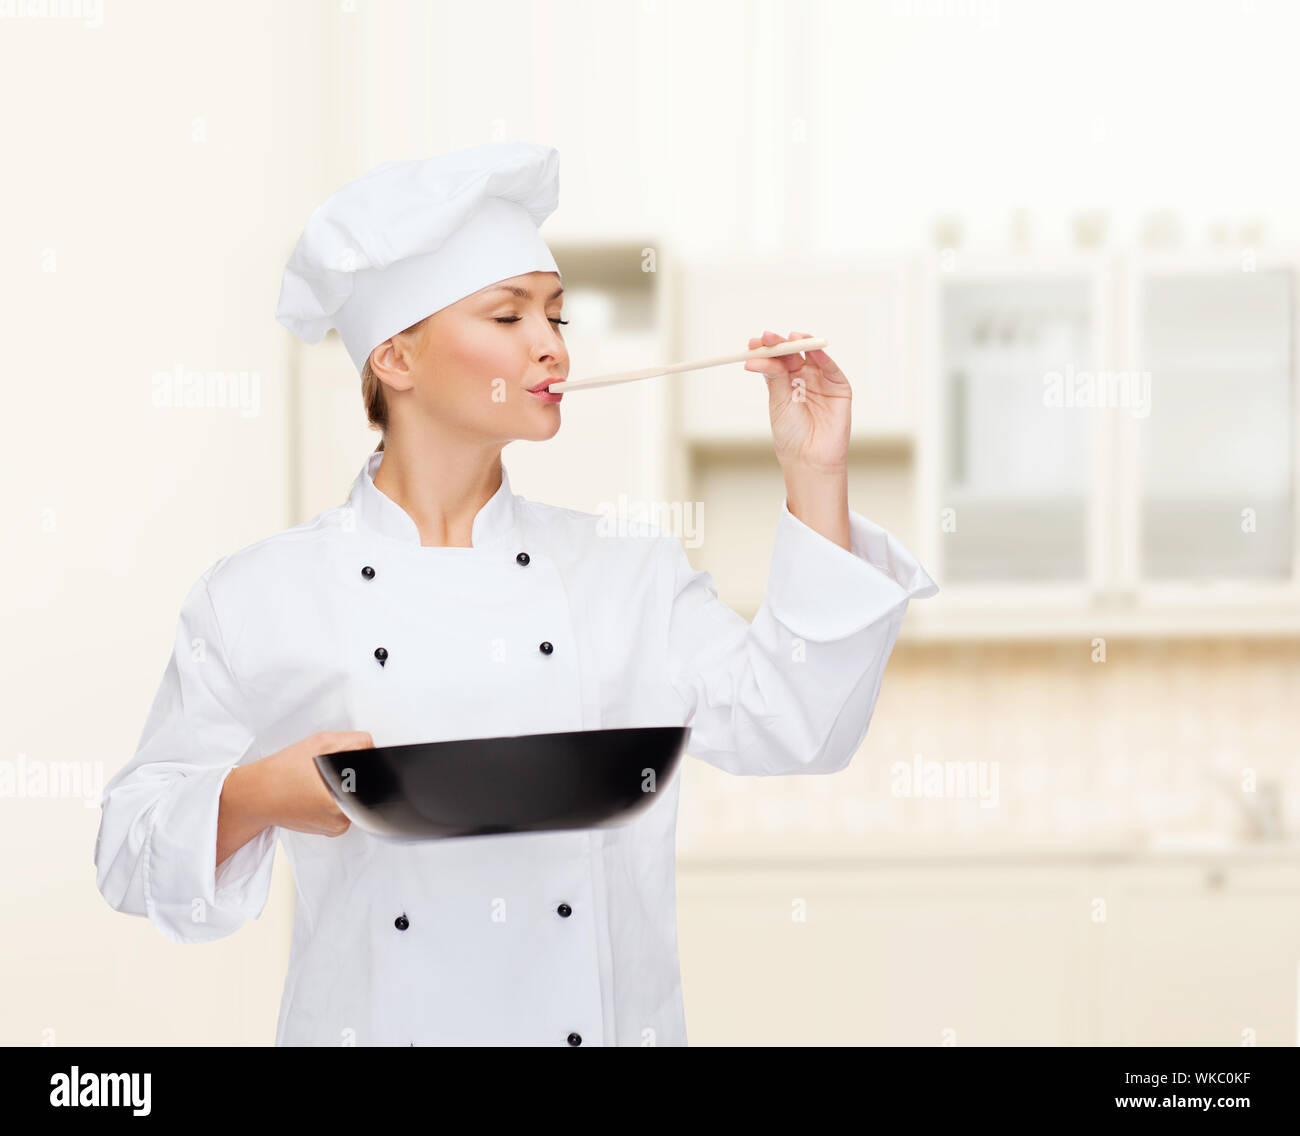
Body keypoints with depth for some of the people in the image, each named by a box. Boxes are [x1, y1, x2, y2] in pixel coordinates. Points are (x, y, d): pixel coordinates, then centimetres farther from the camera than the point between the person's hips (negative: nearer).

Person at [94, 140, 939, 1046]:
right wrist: (252, 800, -19)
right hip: (370, 1020, -2)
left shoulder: (634, 574, 7)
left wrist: (815, 473, -3)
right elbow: (136, 849, 2)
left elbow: (801, 731, -2)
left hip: (606, 1021, 2)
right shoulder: (256, 600, 0)